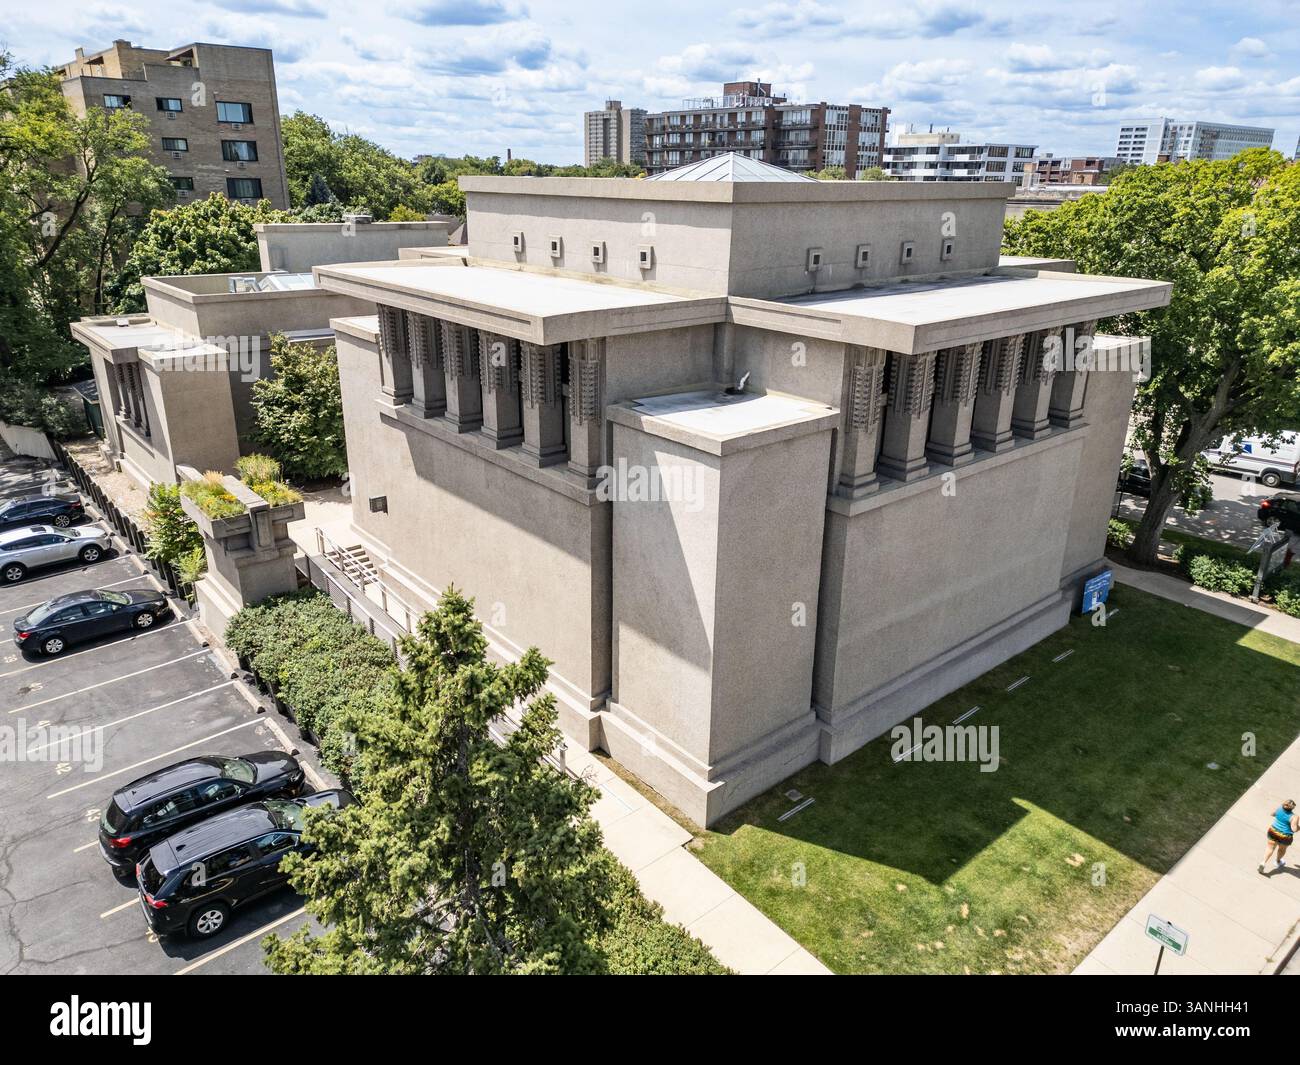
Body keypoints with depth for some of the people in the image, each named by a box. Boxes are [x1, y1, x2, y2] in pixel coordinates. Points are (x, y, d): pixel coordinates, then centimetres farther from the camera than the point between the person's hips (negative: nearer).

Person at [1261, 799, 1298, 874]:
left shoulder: (1279, 808, -8)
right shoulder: (1294, 817, -23)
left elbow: (1272, 814, 12)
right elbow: (1294, 829, -24)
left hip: (1273, 831, 2)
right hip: (1285, 836, -2)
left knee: (1270, 848, 9)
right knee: (1282, 849, 26)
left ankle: (1263, 862, -8)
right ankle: (1278, 861, 49)